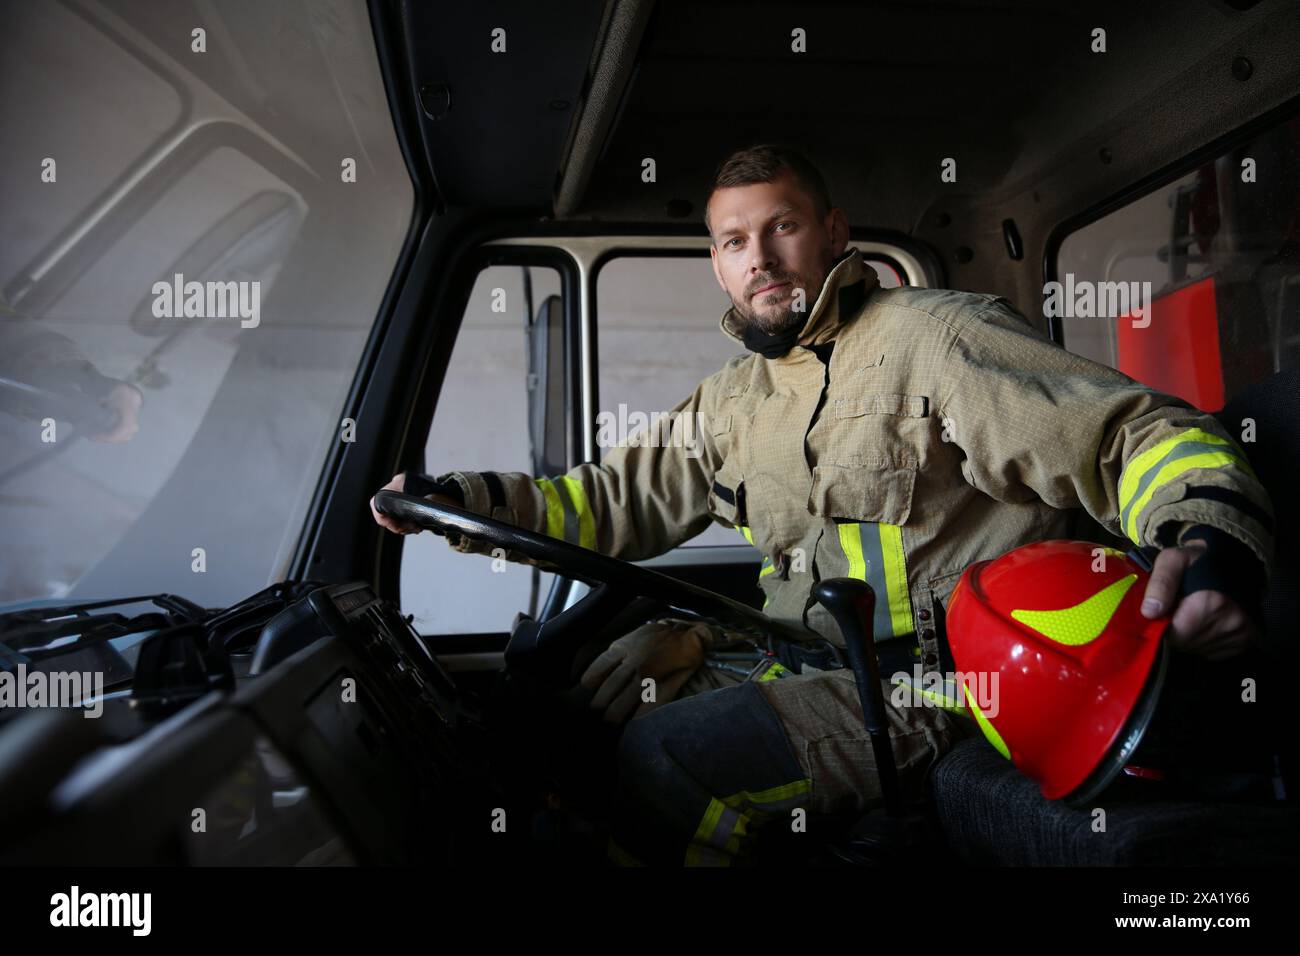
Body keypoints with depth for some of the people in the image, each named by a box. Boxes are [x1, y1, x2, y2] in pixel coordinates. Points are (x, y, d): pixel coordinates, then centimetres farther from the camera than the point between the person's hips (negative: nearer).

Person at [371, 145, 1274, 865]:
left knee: (661, 757, -22)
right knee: (588, 677, 3)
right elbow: (622, 499, 17)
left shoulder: (937, 337, -8)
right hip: (803, 654, 8)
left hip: (927, 684, -7)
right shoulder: (734, 398, 14)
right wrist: (457, 499, 6)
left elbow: (1141, 433, -13)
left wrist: (1212, 539, -35)